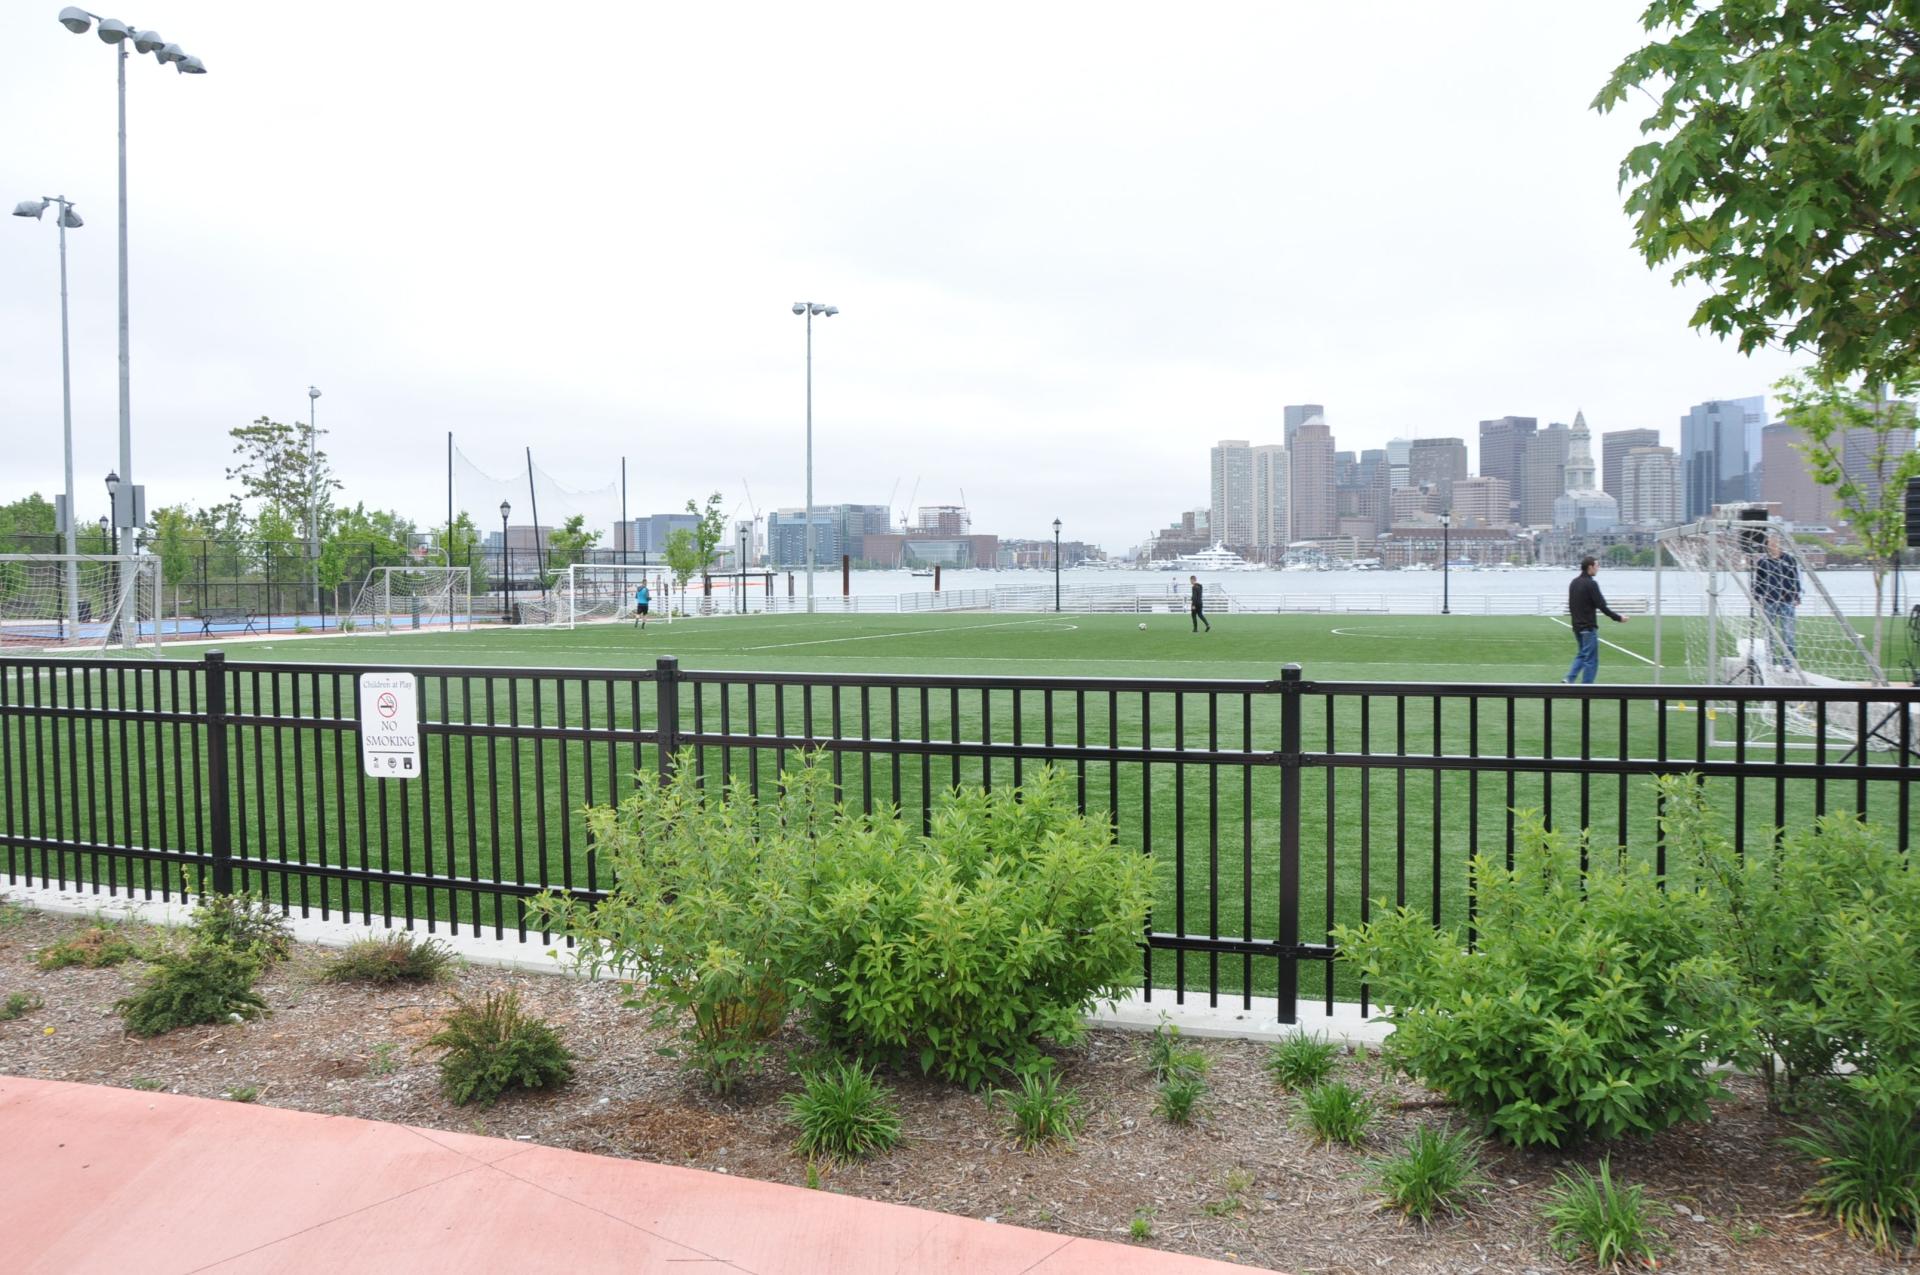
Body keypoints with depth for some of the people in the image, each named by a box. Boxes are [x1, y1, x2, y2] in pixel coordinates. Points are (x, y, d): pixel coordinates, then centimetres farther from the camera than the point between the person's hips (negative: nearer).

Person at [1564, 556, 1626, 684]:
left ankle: (1569, 679, 3)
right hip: (1588, 627, -8)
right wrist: (1618, 618, -8)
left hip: (1577, 626, 8)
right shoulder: (1591, 584, -15)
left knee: (1582, 655, 19)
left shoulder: (1574, 583, 11)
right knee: (1591, 659, -1)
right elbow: (1602, 606, -17)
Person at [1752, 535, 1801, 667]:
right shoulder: (1761, 561, 3)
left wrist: (1796, 598, 5)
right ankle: (1772, 661, 12)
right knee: (1771, 632, 5)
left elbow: (1795, 580, 10)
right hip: (1769, 601, 0)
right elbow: (1757, 582, 7)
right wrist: (1757, 600, 2)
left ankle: (1789, 661, 0)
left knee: (1788, 632, -3)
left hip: (1787, 601, 0)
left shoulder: (1789, 559, 6)